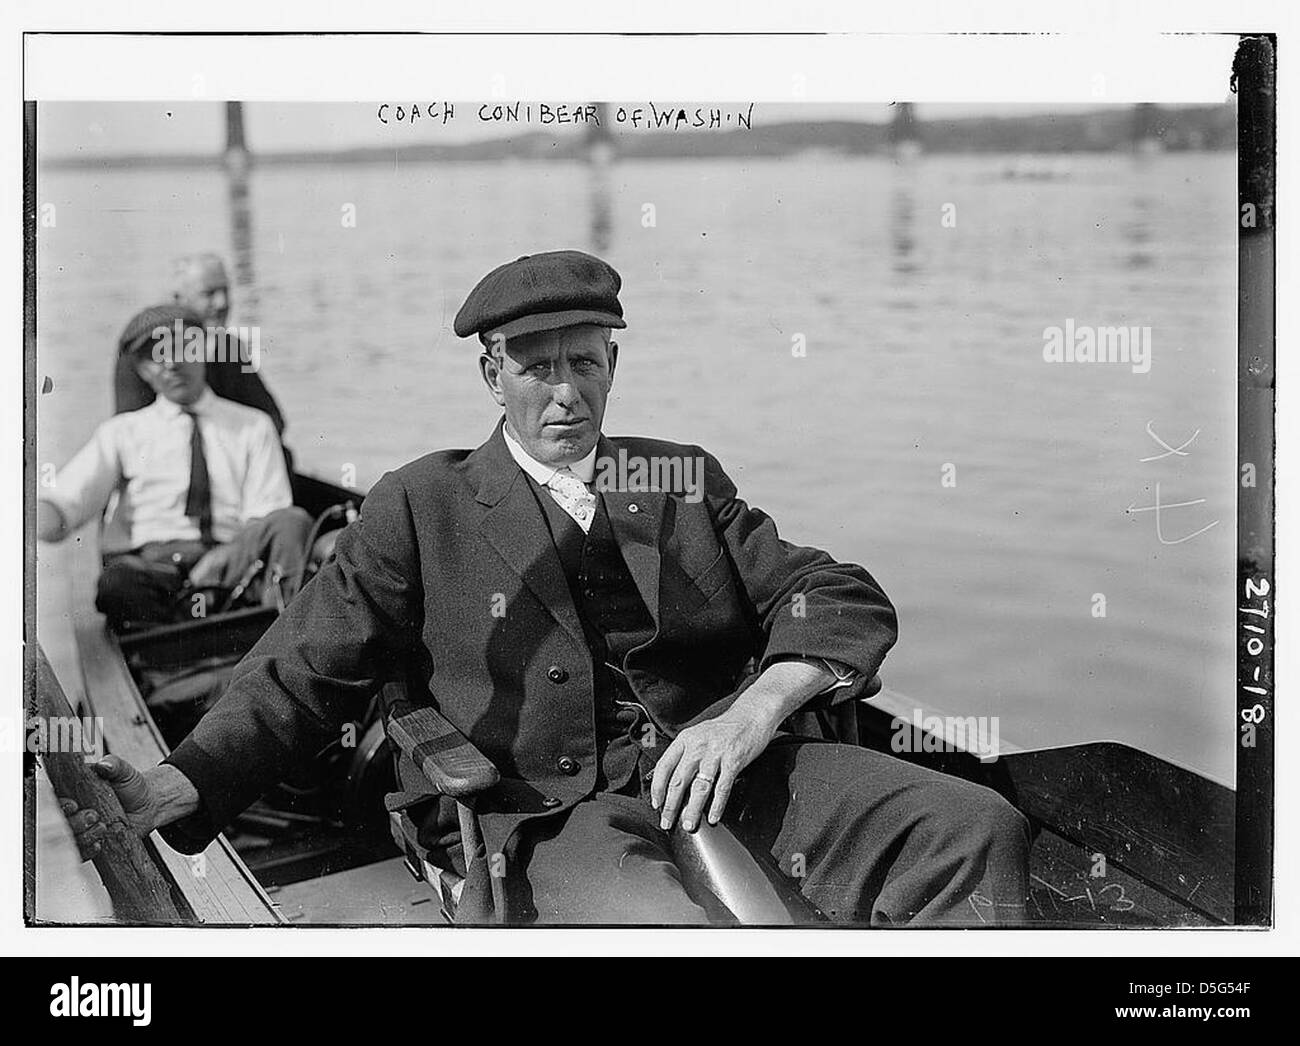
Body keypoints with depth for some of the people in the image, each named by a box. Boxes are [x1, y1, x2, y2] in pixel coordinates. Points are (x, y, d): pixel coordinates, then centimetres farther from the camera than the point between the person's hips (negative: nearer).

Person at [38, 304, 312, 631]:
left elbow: (267, 515, 5)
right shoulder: (122, 432, 19)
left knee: (292, 520, -30)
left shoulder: (253, 426, 18)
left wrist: (232, 554, -17)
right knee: (116, 584, -36)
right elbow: (63, 502, 8)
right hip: (149, 563, 0)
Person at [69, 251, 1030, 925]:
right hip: (551, 819, -4)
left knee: (976, 828, -17)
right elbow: (303, 676, 6)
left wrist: (750, 713, -9)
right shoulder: (423, 508, 11)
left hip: (729, 774, 4)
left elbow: (843, 602, 13)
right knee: (674, 922, -38)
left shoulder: (683, 479, 19)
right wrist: (178, 790, -13)